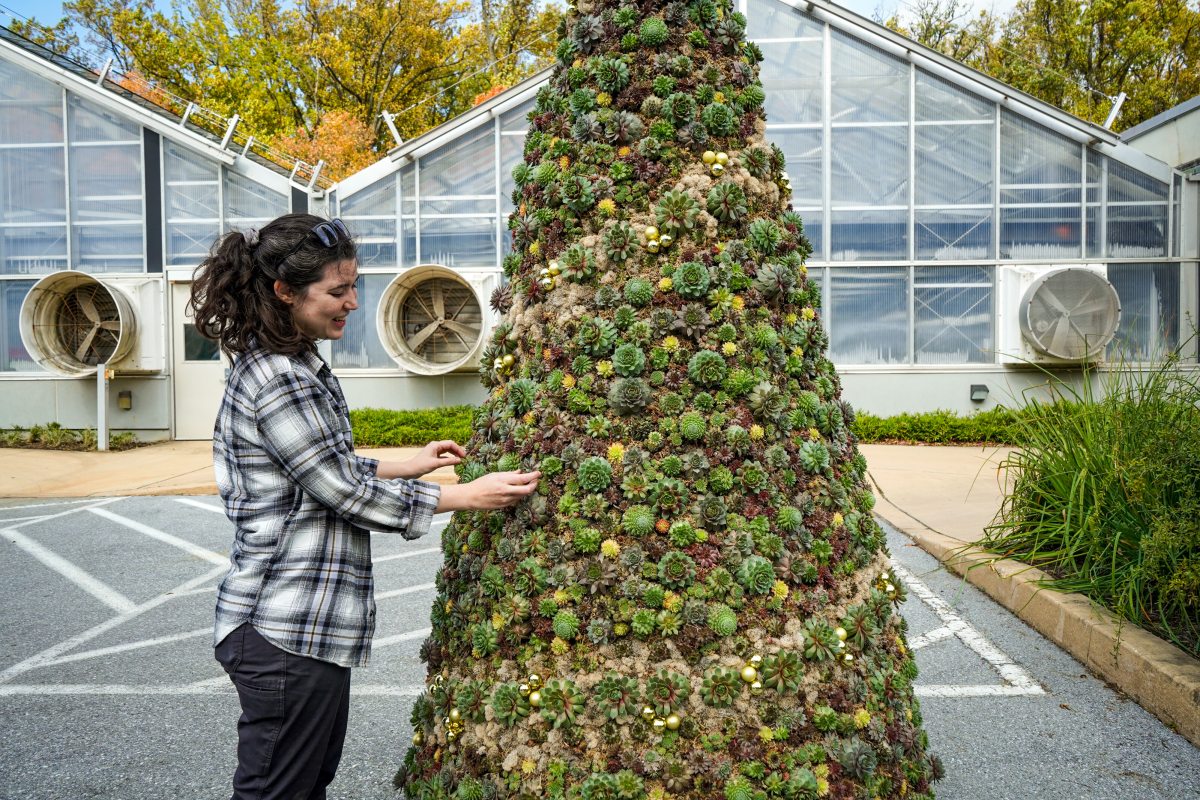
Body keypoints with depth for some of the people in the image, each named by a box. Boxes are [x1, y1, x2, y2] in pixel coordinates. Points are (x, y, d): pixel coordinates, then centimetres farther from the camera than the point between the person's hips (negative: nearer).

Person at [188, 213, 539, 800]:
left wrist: (406, 466, 13)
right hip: (287, 633, -10)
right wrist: (467, 497, -12)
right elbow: (346, 493, -17)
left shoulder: (289, 364, 11)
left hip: (310, 624, 10)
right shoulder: (278, 379, -21)